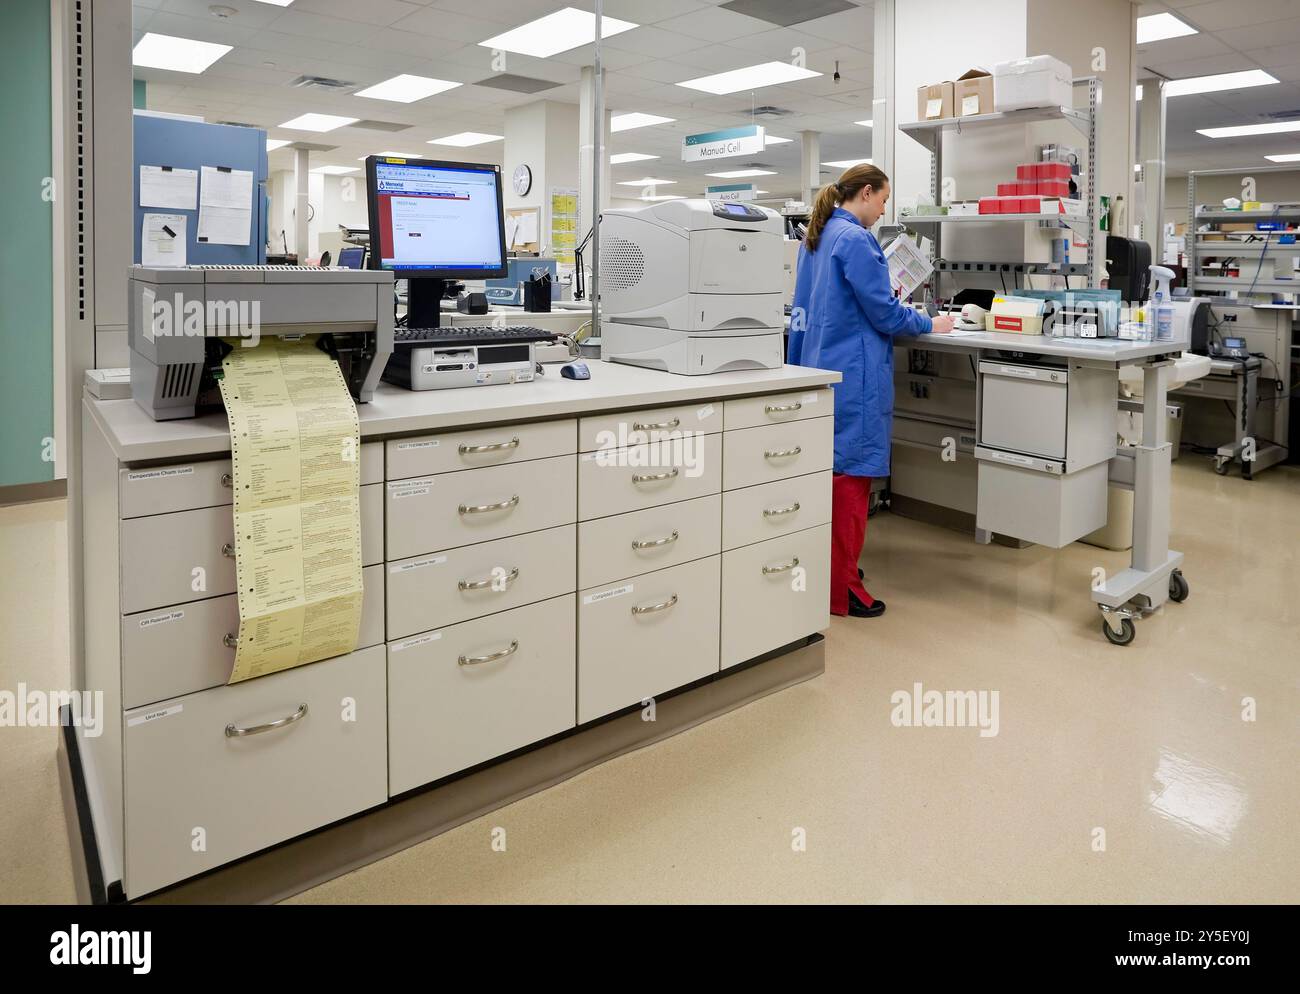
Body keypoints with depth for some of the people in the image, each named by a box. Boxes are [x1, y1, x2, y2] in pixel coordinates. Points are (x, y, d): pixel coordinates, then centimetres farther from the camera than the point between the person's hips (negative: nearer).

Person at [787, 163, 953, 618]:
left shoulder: (814, 237, 14)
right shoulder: (856, 239, -14)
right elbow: (884, 314, -13)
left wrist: (888, 302, 26)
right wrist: (931, 324, 2)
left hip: (819, 369, 10)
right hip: (854, 376, -9)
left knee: (831, 470, 16)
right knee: (851, 475, -4)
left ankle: (828, 566, 27)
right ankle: (841, 589, 2)